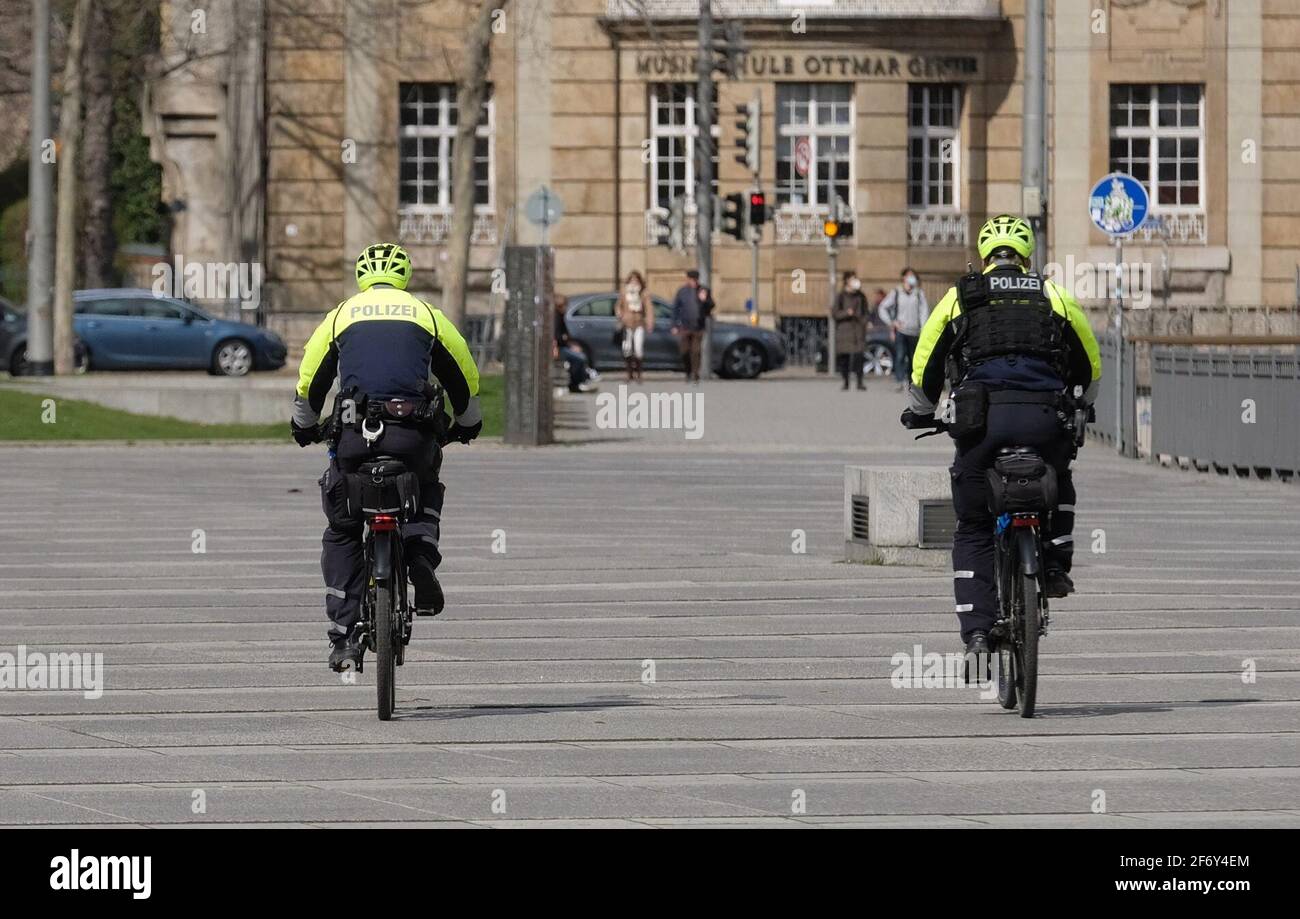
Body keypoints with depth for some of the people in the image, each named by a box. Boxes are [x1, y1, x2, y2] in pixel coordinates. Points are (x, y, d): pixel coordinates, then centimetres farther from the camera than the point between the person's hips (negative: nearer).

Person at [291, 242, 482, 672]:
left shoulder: (341, 315, 15)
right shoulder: (427, 315, 15)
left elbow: (309, 382, 17)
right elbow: (465, 378, 21)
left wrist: (305, 427, 35)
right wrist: (467, 424, 39)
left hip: (354, 434, 0)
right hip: (414, 436, 0)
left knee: (341, 533, 15)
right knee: (426, 491, 33)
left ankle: (344, 636, 5)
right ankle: (421, 548, 1)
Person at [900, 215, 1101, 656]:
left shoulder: (960, 297, 17)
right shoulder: (1054, 296, 19)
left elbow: (925, 368, 19)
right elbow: (1090, 366, 28)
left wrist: (921, 413, 37)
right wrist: (1078, 409, 47)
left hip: (981, 420, -1)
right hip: (1044, 418, 1)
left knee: (973, 532, 12)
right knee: (1059, 482, 36)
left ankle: (977, 632, 1)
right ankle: (1056, 563, 20)